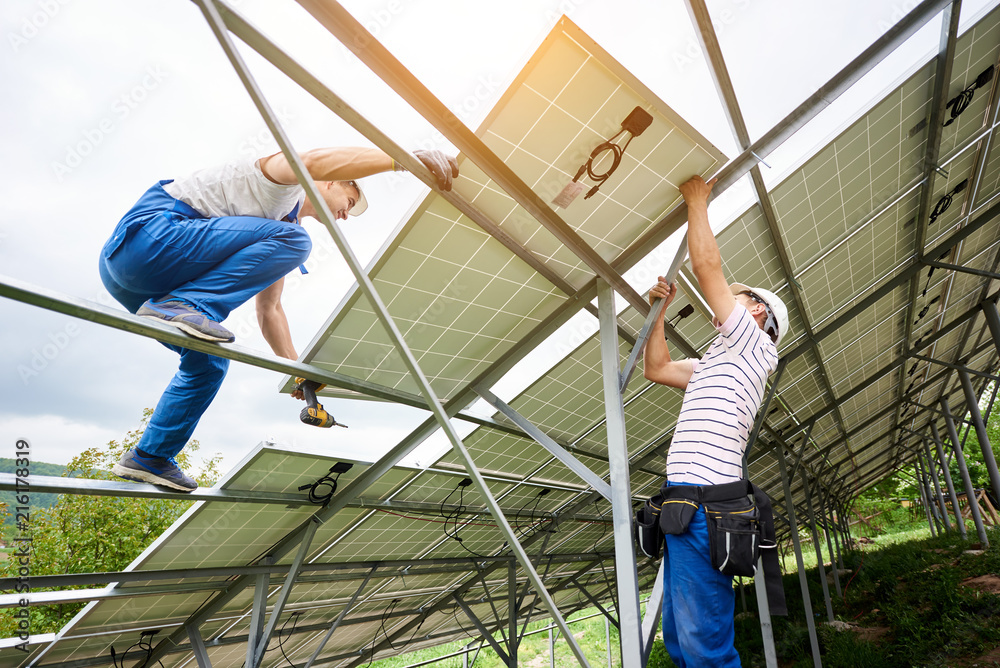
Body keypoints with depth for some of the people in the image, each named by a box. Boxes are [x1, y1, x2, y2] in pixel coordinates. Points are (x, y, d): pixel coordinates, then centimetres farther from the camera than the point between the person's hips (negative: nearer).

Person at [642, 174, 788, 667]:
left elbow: (707, 266, -6)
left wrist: (696, 201, 7)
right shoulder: (717, 363, 26)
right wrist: (659, 309, 27)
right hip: (684, 503, 10)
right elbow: (656, 368, 31)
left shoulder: (754, 344, 1)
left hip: (703, 503, -10)